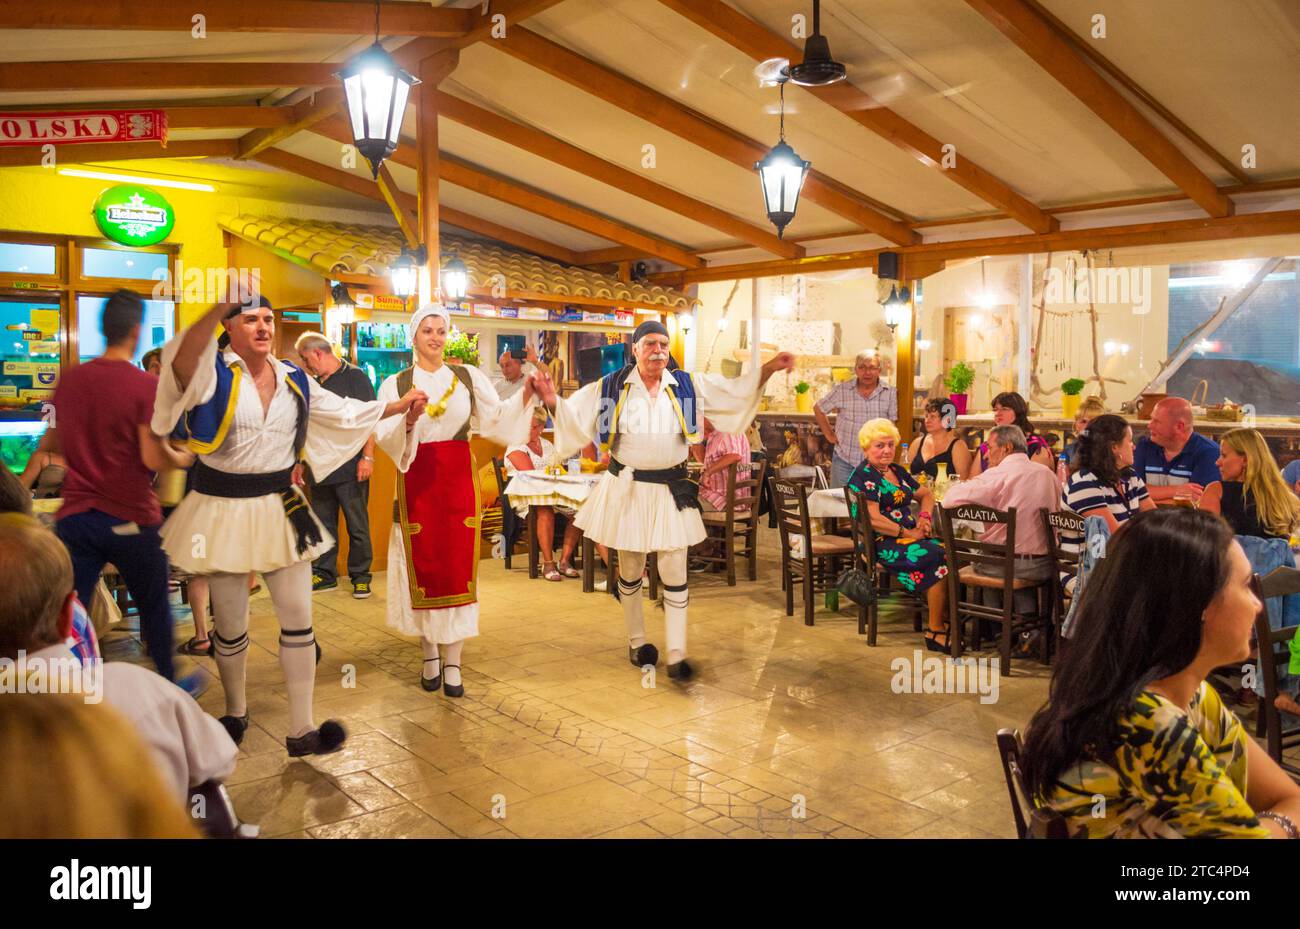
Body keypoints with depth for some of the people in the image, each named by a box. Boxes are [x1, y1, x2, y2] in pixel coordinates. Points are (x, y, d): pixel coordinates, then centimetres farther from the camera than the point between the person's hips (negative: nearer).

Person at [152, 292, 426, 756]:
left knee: (298, 618, 3)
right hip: (224, 509, -4)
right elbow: (181, 362, -33)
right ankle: (235, 713, 34)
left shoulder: (293, 379, 7)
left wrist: (399, 405, 14)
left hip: (280, 510, 4)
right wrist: (221, 307, -44)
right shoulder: (213, 369, -9)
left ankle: (301, 728, 13)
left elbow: (343, 411, 19)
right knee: (230, 626, 9)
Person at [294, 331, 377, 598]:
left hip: (351, 469, -6)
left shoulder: (355, 377, -5)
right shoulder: (314, 384, 14)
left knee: (357, 526, 3)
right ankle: (324, 575, 22)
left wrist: (367, 457, -17)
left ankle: (360, 576, 12)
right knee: (322, 524, 11)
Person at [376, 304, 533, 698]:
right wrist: (408, 419, -25)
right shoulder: (396, 383, 3)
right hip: (417, 479, -1)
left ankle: (452, 661, 10)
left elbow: (497, 417, -1)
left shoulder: (468, 377, 7)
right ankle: (430, 653, 21)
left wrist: (526, 393, -15)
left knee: (459, 566, 1)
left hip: (459, 478, 1)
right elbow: (386, 439, -6)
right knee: (423, 565, 5)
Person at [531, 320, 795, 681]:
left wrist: (768, 369, -7)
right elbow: (575, 416, -1)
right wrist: (553, 401, -20)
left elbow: (736, 392, 5)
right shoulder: (610, 388, -2)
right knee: (630, 571, 12)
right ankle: (636, 642, 31)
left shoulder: (689, 385, 2)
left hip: (671, 491, 1)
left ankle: (676, 656, 6)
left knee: (674, 573, -1)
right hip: (627, 489, -1)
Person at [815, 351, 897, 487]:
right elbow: (818, 408, 8)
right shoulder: (841, 390, -4)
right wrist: (829, 435, 6)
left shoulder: (890, 394, -2)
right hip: (844, 461, 0)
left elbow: (892, 425, 5)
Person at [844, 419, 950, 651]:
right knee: (940, 557, -28)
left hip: (908, 535, 8)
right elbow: (874, 520, -15)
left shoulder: (897, 471, 20)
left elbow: (926, 494, 30)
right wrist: (908, 534, -15)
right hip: (881, 544, -8)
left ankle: (947, 620, -15)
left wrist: (924, 517, 9)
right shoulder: (863, 476, -5)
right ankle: (935, 632, -21)